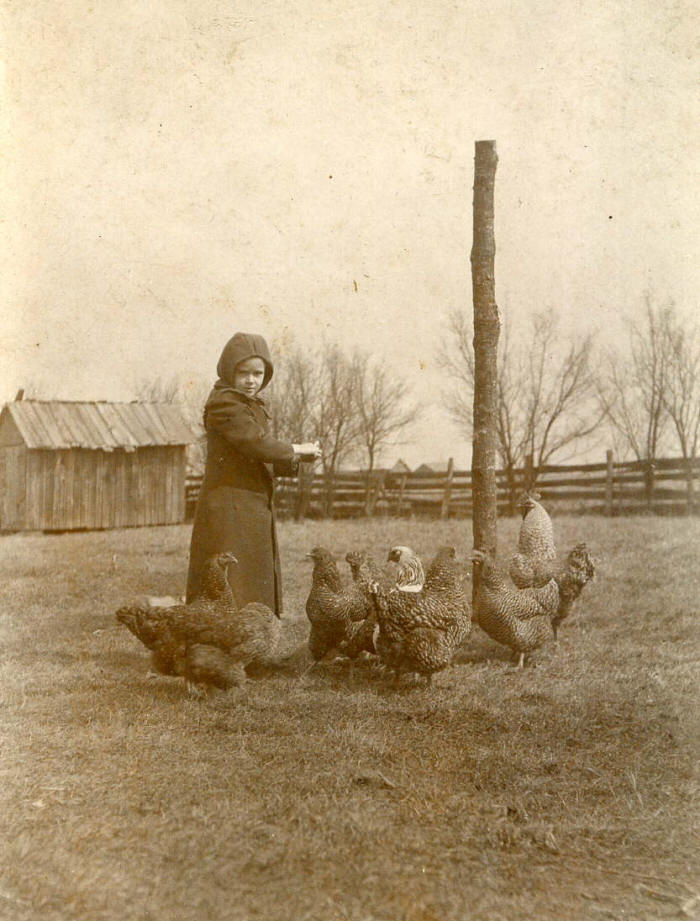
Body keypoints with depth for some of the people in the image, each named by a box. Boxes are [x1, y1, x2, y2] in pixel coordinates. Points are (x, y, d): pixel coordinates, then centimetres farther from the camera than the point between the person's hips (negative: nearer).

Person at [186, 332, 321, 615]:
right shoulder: (223, 403, -12)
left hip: (256, 514, 10)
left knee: (256, 597, 11)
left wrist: (295, 458, -2)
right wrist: (296, 450, -6)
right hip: (228, 514, -10)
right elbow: (258, 444, -22)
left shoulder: (254, 406, 17)